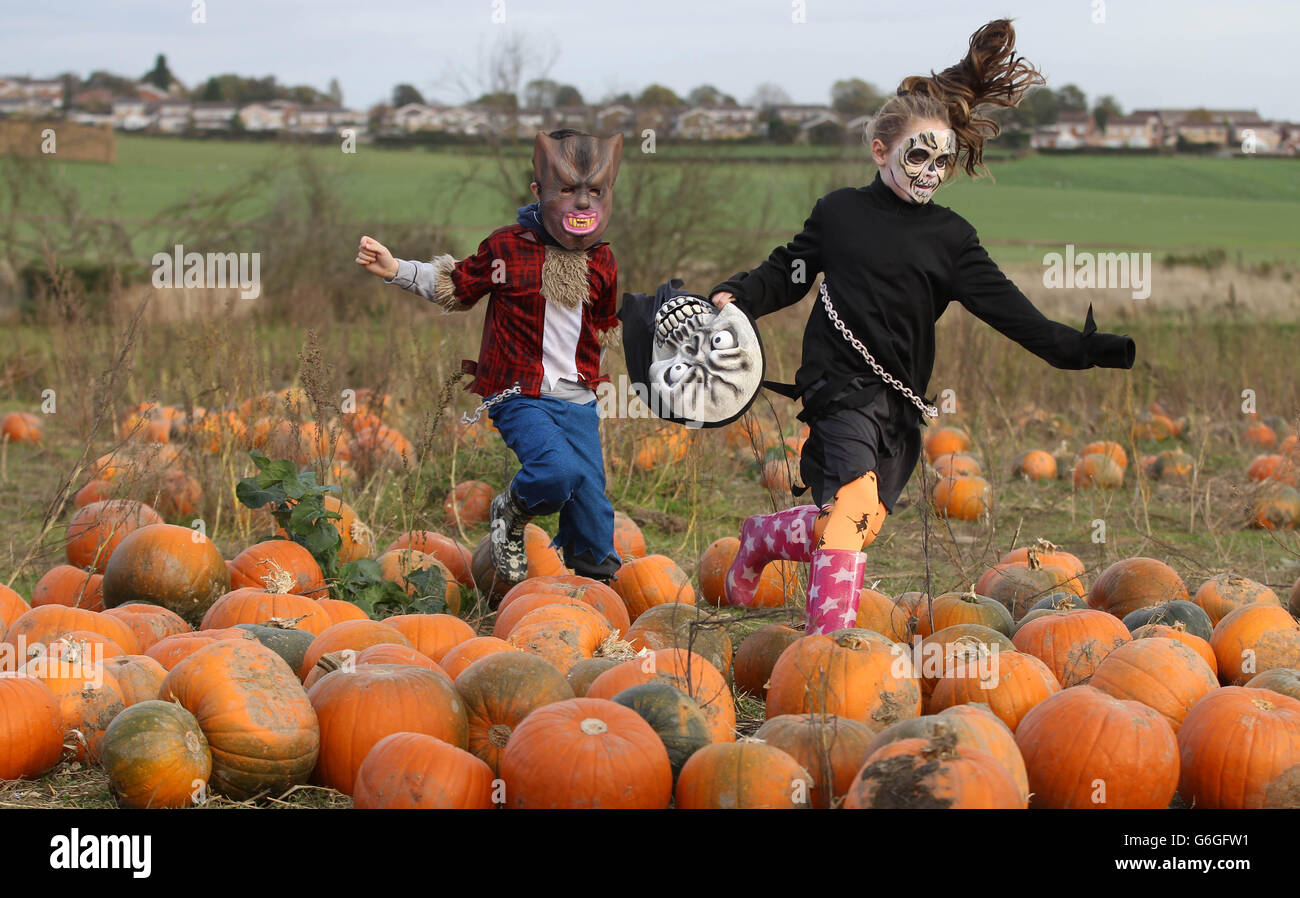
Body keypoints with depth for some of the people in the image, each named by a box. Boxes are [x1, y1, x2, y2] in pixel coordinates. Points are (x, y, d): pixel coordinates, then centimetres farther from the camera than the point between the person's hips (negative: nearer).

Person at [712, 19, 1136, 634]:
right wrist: (736, 297, -6)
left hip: (901, 403, 4)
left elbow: (1006, 307, 1)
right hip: (841, 386, -4)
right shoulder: (840, 212, 5)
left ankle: (760, 538, 37)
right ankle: (829, 637, -20)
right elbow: (786, 274, 14)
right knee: (854, 504, -25)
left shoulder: (950, 236, 8)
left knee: (860, 525, 9)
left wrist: (1087, 349, -10)